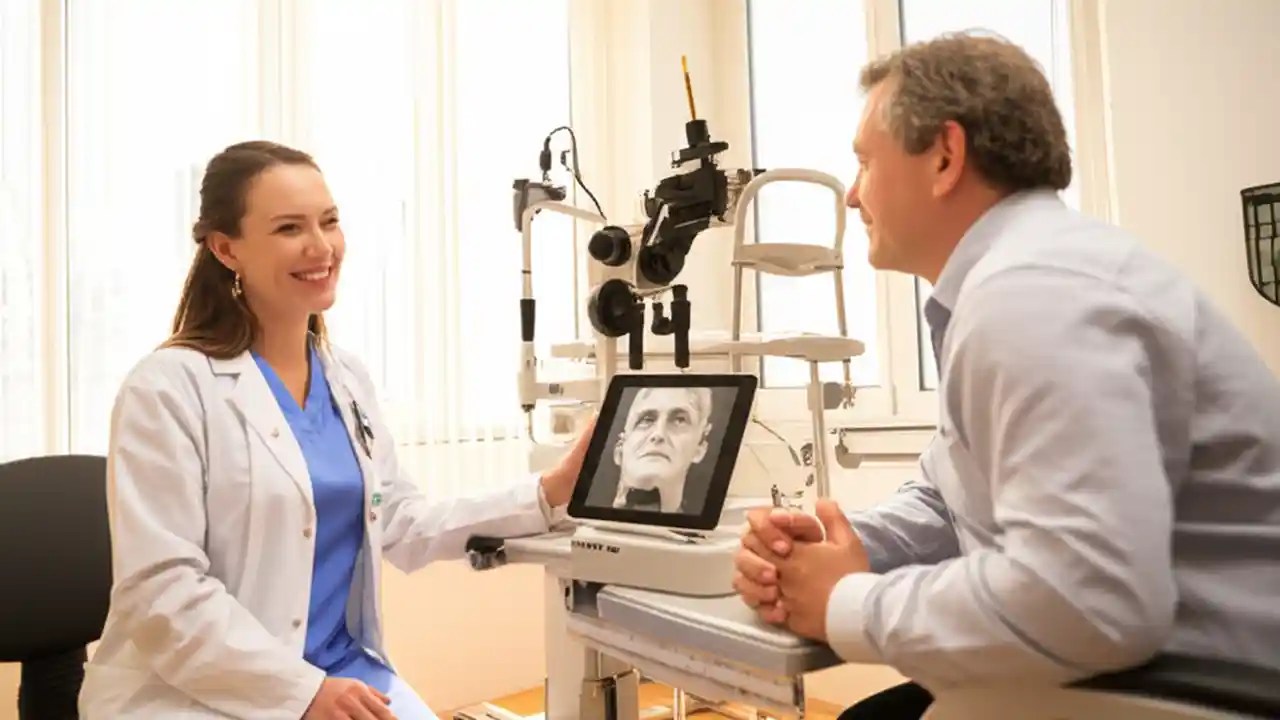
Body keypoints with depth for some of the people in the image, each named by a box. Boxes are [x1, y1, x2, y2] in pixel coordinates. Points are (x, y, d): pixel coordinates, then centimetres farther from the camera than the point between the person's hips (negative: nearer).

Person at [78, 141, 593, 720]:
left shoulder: (348, 378, 7)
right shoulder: (169, 387, -13)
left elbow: (402, 526, 7)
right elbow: (161, 594, -16)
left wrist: (545, 495, -2)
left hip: (346, 672, 6)